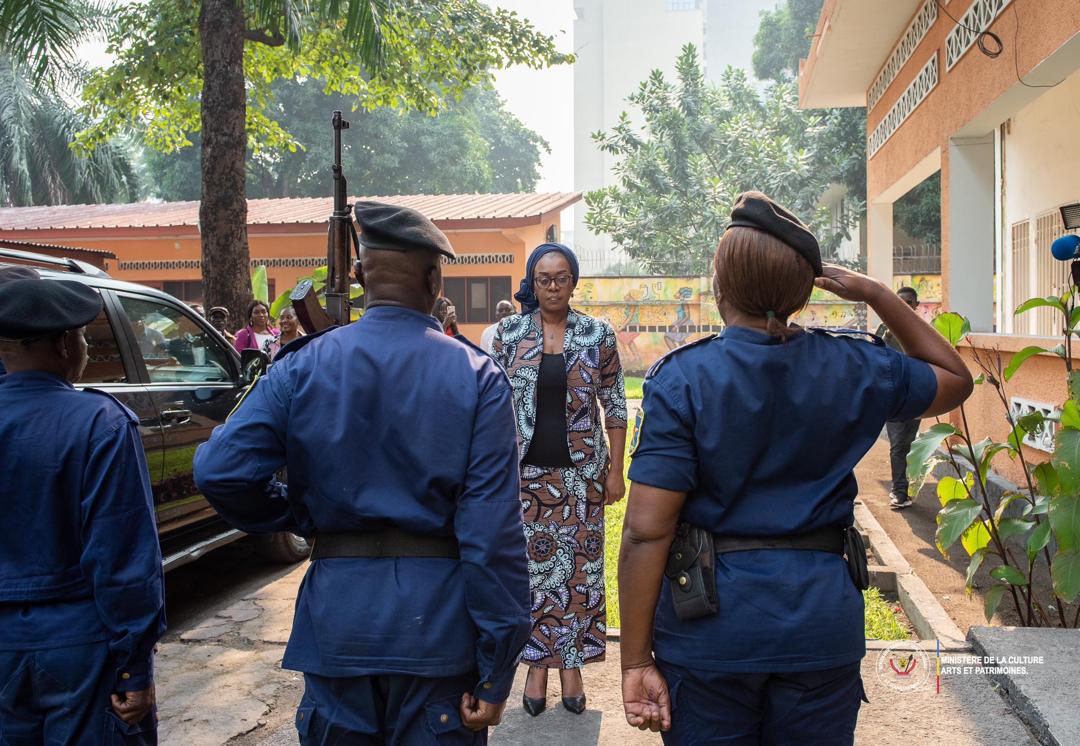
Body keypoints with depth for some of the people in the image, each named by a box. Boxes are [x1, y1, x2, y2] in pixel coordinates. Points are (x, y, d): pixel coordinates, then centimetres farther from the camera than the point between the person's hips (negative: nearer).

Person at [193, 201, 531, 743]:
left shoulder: (301, 367, -3)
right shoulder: (477, 377, -8)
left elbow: (219, 470, -12)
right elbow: (494, 535, -13)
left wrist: (295, 518, 7)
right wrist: (496, 671, -7)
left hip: (335, 615, 2)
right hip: (437, 627, -2)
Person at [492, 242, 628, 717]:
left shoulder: (598, 334, 0)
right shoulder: (509, 332, 1)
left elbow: (615, 407, 2)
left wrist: (615, 471, -2)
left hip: (581, 470, 0)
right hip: (526, 469, 0)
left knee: (578, 566, 6)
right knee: (533, 565, 6)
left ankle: (572, 665, 20)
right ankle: (537, 666, 21)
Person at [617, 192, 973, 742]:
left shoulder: (682, 378, -14)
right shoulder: (854, 368, -5)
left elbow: (647, 530, -17)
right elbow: (956, 379, 16)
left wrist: (636, 662, -10)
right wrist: (875, 294, 12)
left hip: (708, 623, -2)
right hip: (823, 621, 3)